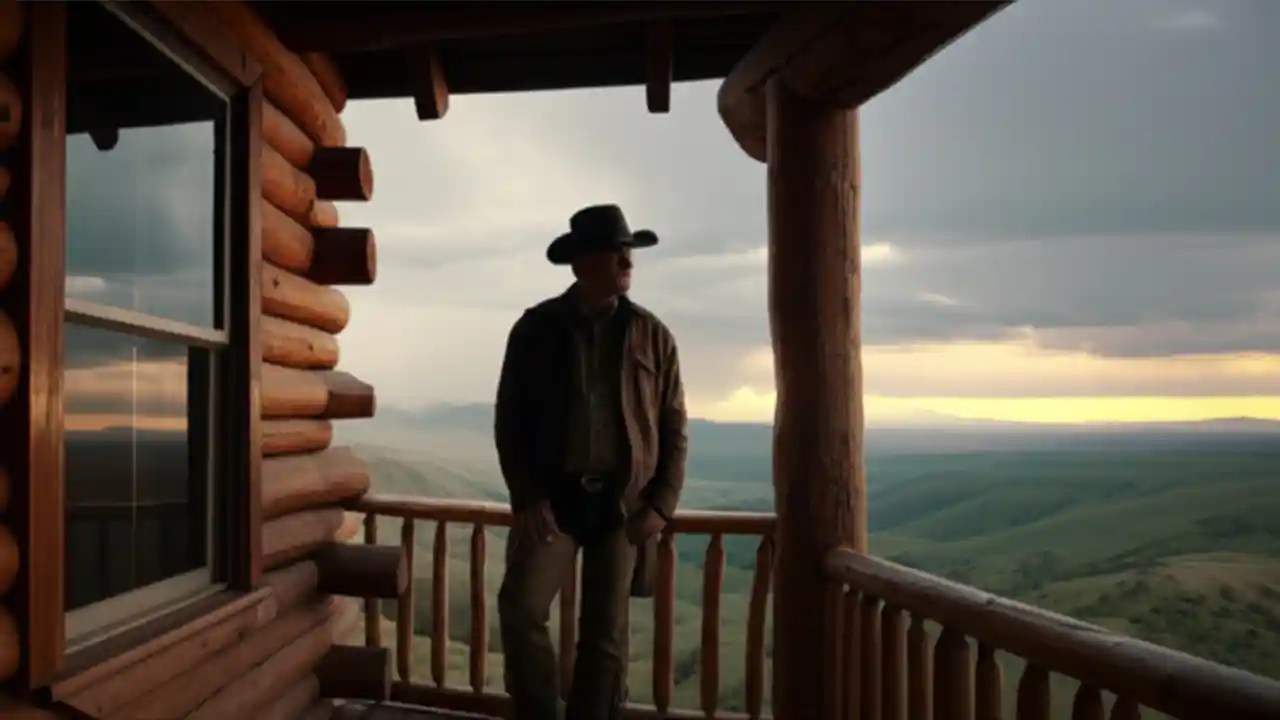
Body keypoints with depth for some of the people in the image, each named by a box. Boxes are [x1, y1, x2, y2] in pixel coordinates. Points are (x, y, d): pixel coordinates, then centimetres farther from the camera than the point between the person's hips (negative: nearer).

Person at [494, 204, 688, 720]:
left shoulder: (652, 335, 2)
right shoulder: (536, 328, 0)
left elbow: (673, 428, 4)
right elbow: (509, 419, 1)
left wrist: (662, 505, -5)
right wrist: (526, 498, -8)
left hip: (623, 503, 1)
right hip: (555, 497, 0)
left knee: (605, 635, 6)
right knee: (520, 609, -13)